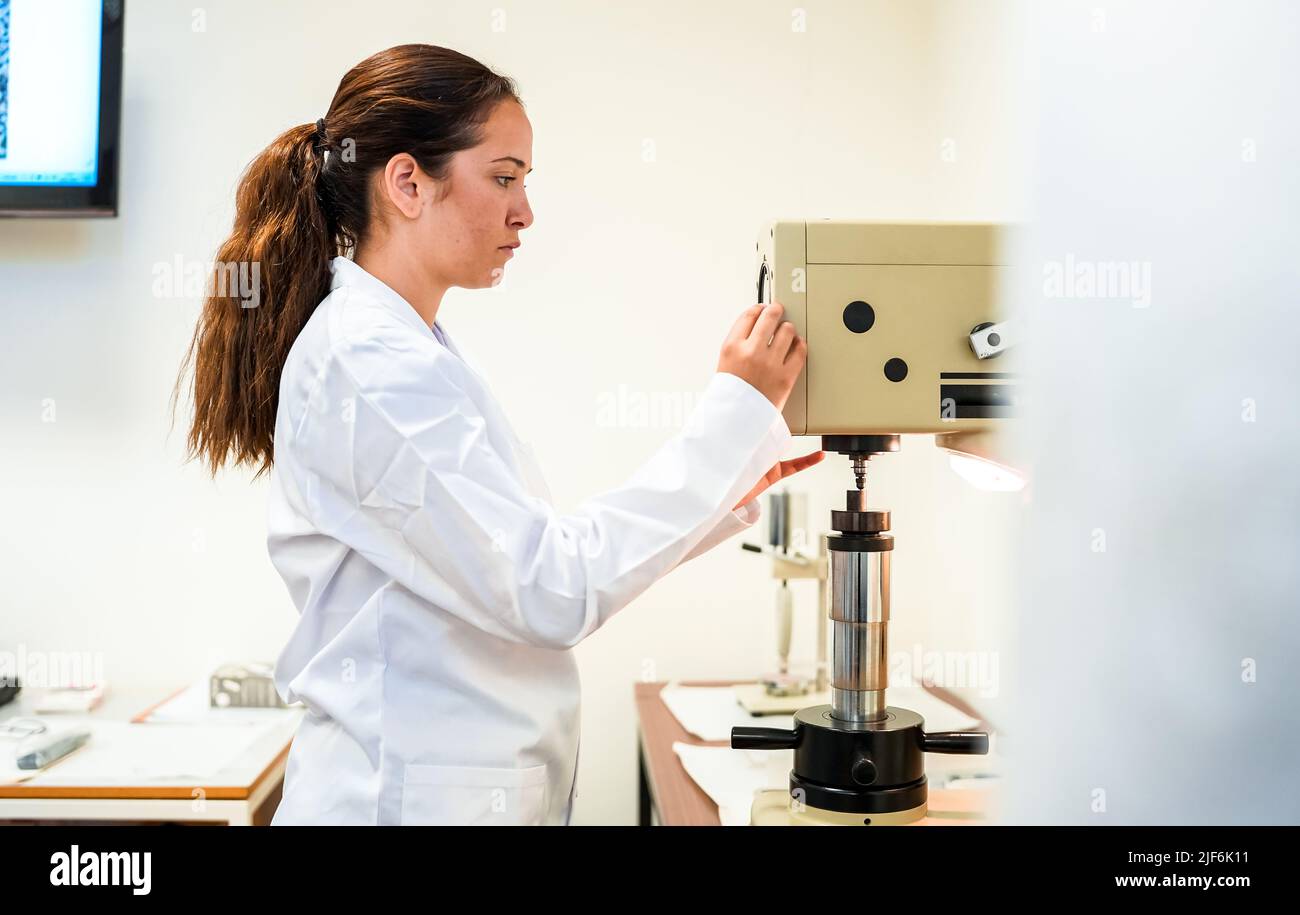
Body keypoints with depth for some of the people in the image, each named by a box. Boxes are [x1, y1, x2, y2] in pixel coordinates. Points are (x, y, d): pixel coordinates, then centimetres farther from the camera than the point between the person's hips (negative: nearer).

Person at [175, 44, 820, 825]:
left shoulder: (412, 353, 10)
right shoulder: (367, 364, -19)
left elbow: (514, 558, 9)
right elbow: (553, 590, -24)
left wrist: (728, 491, 4)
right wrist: (737, 409, -20)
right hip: (412, 794, -9)